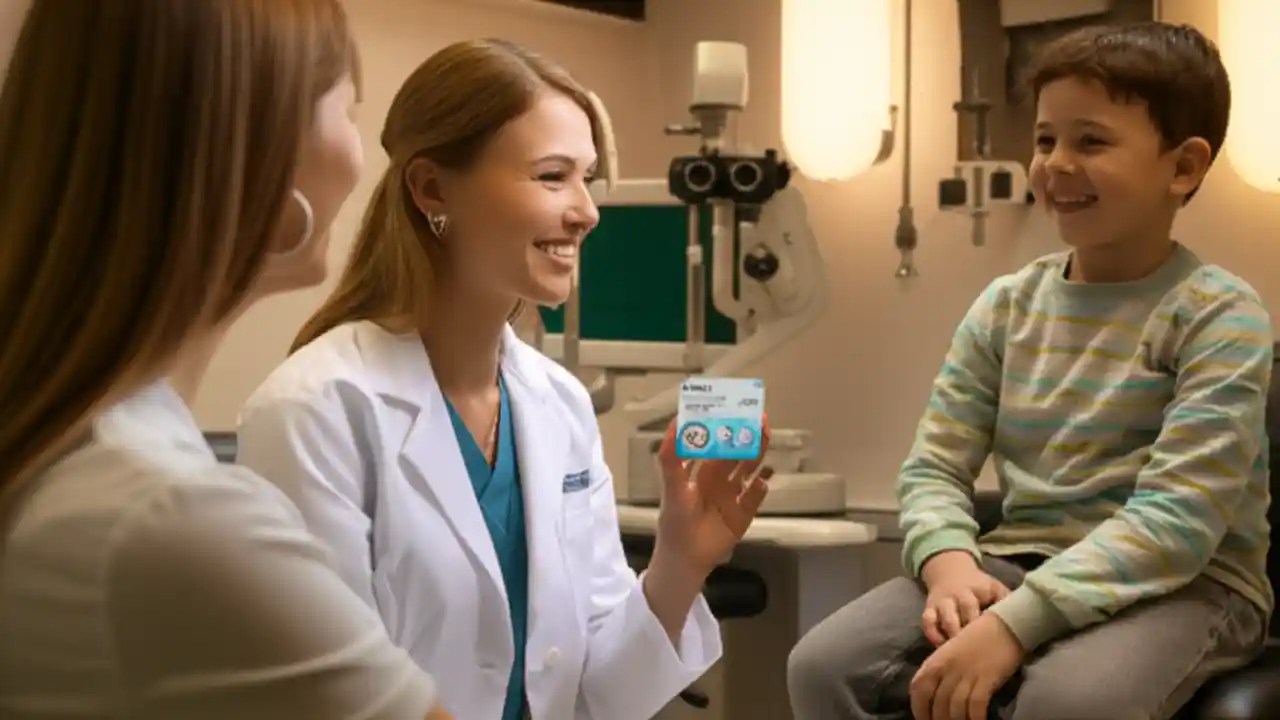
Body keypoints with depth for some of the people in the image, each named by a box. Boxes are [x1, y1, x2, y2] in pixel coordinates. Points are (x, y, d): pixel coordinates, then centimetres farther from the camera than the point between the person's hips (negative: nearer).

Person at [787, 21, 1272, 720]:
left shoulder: (1218, 316, -9)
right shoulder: (1005, 306, 7)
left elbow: (1179, 516, -20)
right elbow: (933, 465, 5)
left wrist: (1014, 624, -30)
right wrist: (949, 560, -19)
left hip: (1184, 583, -4)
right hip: (1021, 562, 5)